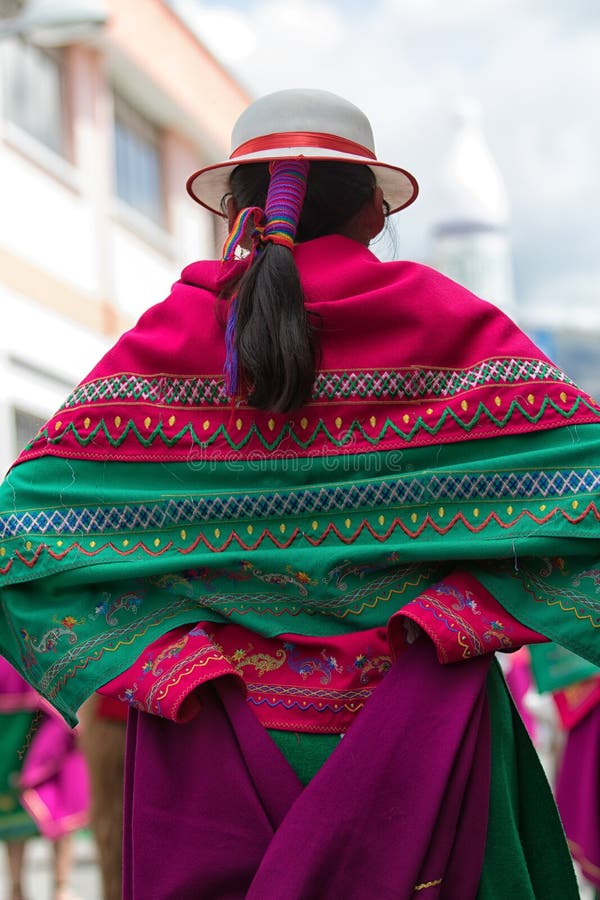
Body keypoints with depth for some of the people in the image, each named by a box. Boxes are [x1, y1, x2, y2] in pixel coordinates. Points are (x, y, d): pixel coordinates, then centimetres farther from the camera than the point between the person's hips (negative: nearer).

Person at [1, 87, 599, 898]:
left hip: (217, 740, 1)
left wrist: (164, 660, -9)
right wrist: (459, 611, -8)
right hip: (416, 740, 0)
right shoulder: (452, 326, -1)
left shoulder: (169, 336, 0)